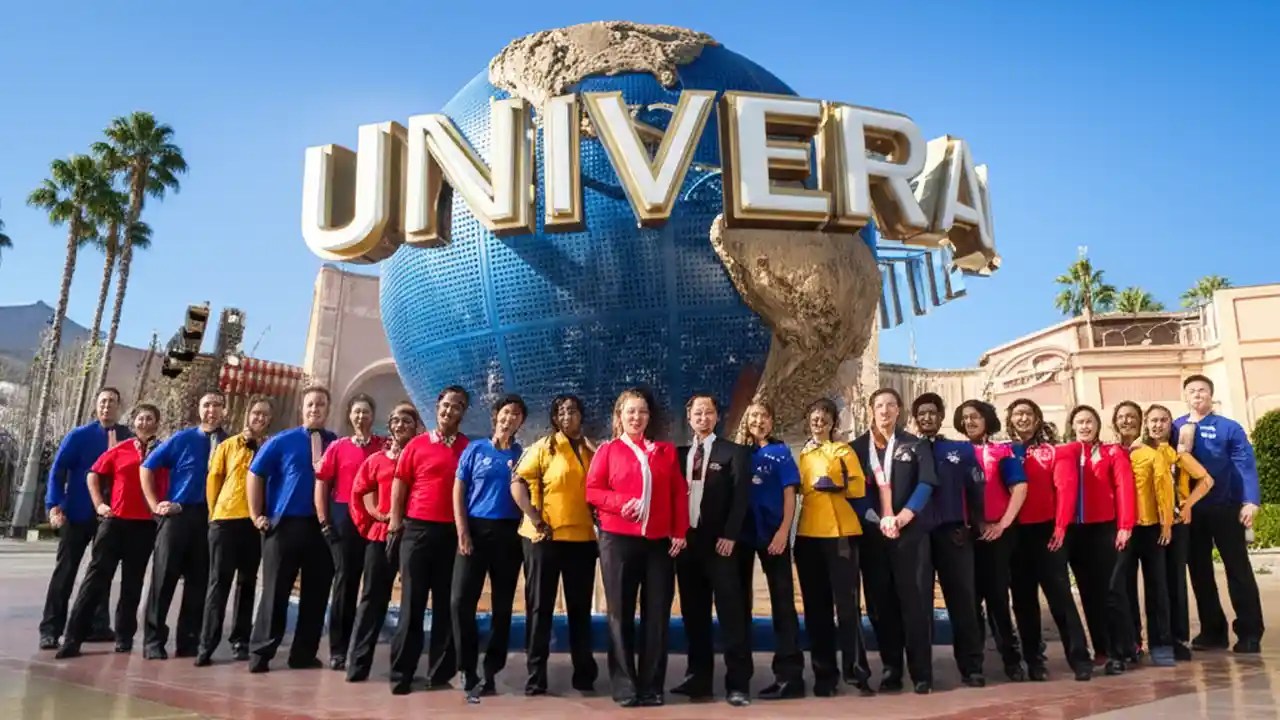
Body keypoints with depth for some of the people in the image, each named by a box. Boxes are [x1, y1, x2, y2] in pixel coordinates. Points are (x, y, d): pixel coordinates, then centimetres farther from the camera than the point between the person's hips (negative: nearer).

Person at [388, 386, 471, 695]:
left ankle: (441, 671, 16)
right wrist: (395, 522, 0)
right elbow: (400, 483, 7)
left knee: (446, 604, 7)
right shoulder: (417, 444, 5)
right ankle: (401, 673, 10)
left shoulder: (470, 448, 5)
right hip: (417, 528, 0)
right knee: (412, 602, 4)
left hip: (453, 532, 0)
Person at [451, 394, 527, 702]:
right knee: (462, 601, -7)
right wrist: (462, 532, -8)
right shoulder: (475, 450, 5)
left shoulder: (523, 454, 8)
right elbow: (458, 492, 1)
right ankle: (468, 671, 5)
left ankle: (490, 673, 18)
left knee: (502, 605, 6)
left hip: (509, 533, 1)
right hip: (476, 529, -1)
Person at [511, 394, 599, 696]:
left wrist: (600, 523, 2)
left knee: (580, 607, 11)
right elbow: (517, 483, -8)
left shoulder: (592, 451, 9)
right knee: (540, 606, 5)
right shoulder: (543, 447, -1)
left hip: (583, 538, 3)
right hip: (545, 538, -3)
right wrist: (536, 520, -14)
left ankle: (584, 674, 21)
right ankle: (536, 676, 14)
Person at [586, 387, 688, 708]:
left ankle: (651, 686, 13)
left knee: (657, 613, 4)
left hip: (659, 542, 2)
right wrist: (621, 502, -17)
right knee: (621, 613, 3)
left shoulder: (666, 451, 12)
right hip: (617, 540, -2)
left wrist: (680, 532, 0)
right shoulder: (608, 451, 6)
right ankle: (625, 686, 12)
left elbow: (679, 493, 8)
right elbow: (592, 490, -1)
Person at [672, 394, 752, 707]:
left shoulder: (734, 452, 1)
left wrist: (729, 536, -14)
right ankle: (698, 677, 18)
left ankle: (737, 683, 2)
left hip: (719, 542, -4)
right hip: (686, 540, 4)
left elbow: (741, 497, -6)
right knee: (693, 613, 9)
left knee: (730, 611, -3)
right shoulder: (679, 454, 13)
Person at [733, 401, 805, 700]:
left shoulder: (780, 452, 3)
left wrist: (784, 532, -13)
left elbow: (789, 495, -4)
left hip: (772, 533, -3)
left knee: (782, 601, 0)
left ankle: (790, 675, 3)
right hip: (742, 533, 4)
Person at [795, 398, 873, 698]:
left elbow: (859, 487, -3)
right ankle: (824, 673, 13)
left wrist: (836, 486, -19)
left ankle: (856, 670, 4)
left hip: (840, 533, -4)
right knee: (816, 605, 6)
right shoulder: (802, 454, 14)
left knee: (846, 602, -4)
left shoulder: (843, 450, 4)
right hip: (808, 534, 4)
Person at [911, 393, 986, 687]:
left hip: (953, 533, 0)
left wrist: (976, 524, 3)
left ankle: (972, 667, 6)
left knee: (963, 599, -1)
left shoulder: (963, 450, 12)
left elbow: (976, 489, 9)